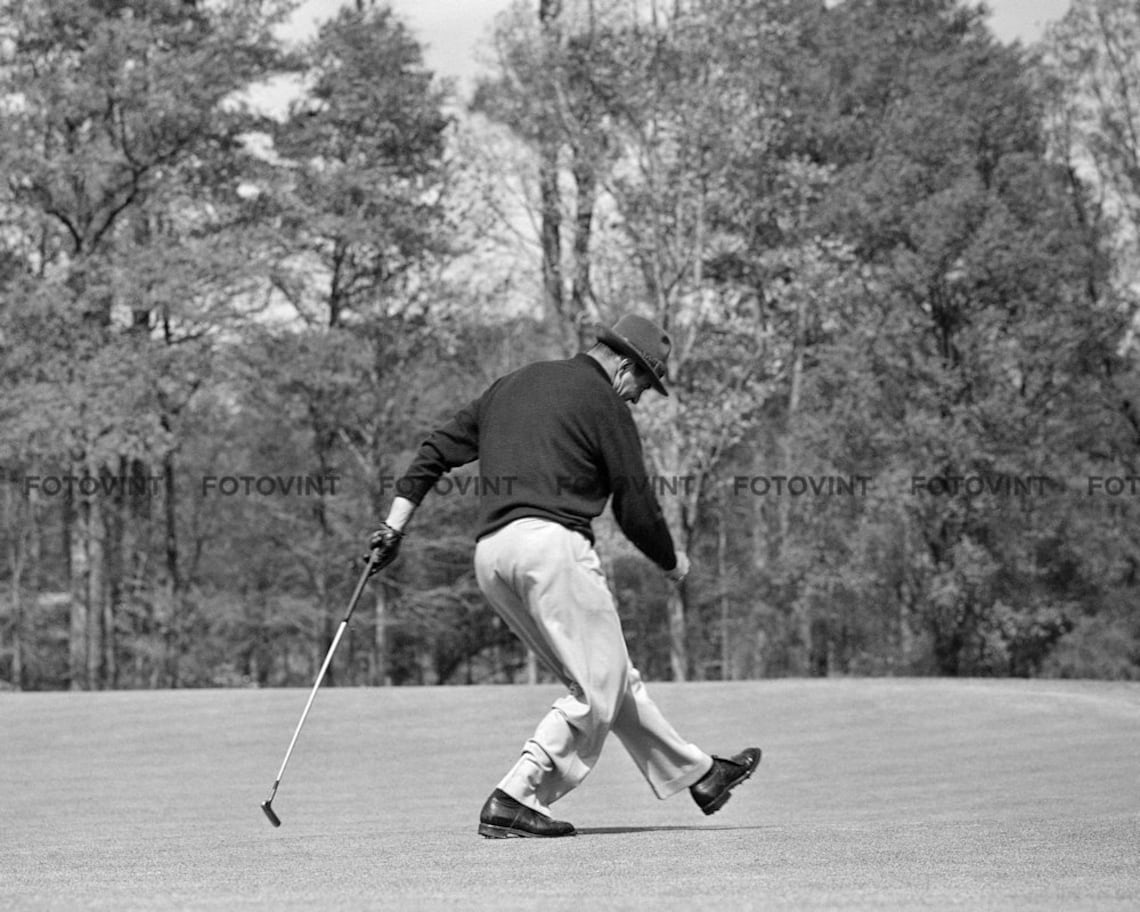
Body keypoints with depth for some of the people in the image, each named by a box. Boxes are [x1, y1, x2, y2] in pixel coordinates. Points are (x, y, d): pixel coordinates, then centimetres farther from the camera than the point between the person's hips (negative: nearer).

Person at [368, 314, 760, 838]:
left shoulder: (512, 384, 25)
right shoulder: (603, 401, 3)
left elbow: (438, 448, 21)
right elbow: (636, 508, 3)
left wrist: (396, 523, 19)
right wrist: (673, 564, 19)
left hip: (489, 557, 9)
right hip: (550, 540, -9)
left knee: (613, 678, 16)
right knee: (598, 687, -5)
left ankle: (697, 774, 25)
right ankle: (513, 802, -14)